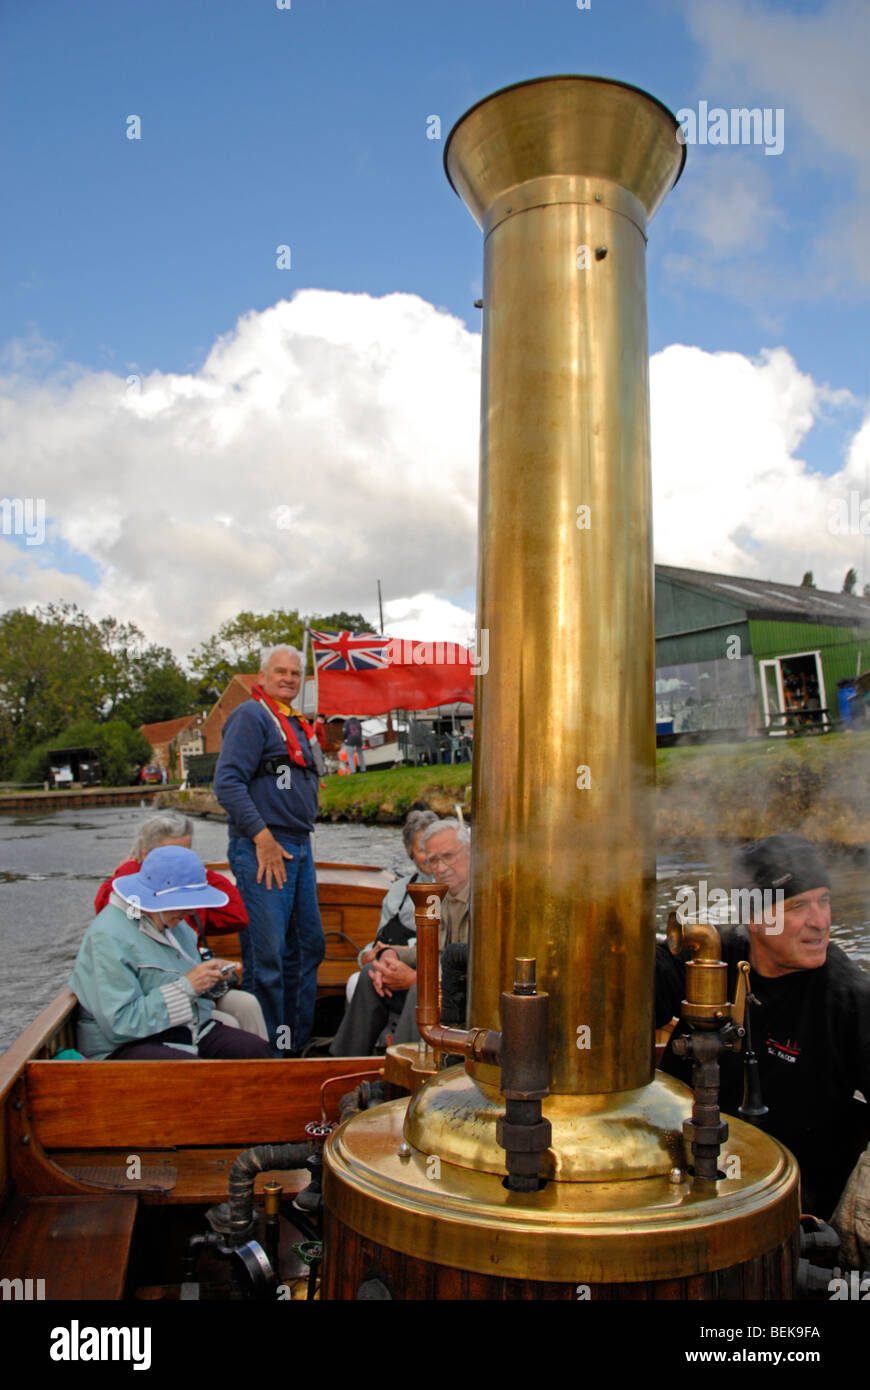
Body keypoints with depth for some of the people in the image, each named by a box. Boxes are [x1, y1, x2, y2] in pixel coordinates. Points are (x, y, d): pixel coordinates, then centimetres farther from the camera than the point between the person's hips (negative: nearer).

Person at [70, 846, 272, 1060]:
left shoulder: (172, 921, 11)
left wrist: (211, 975, 2)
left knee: (256, 1049, -17)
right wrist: (186, 986, -21)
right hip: (129, 1046, -8)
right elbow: (120, 1024, -21)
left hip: (191, 1030, 8)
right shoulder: (108, 937, -16)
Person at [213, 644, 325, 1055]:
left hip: (299, 848, 10)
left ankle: (296, 1043, 26)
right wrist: (262, 837, -20)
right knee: (267, 956, -6)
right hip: (263, 850, -9)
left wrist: (303, 841, 17)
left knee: (309, 945, 14)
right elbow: (228, 782, -17)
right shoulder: (251, 715, -7)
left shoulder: (298, 726, 20)